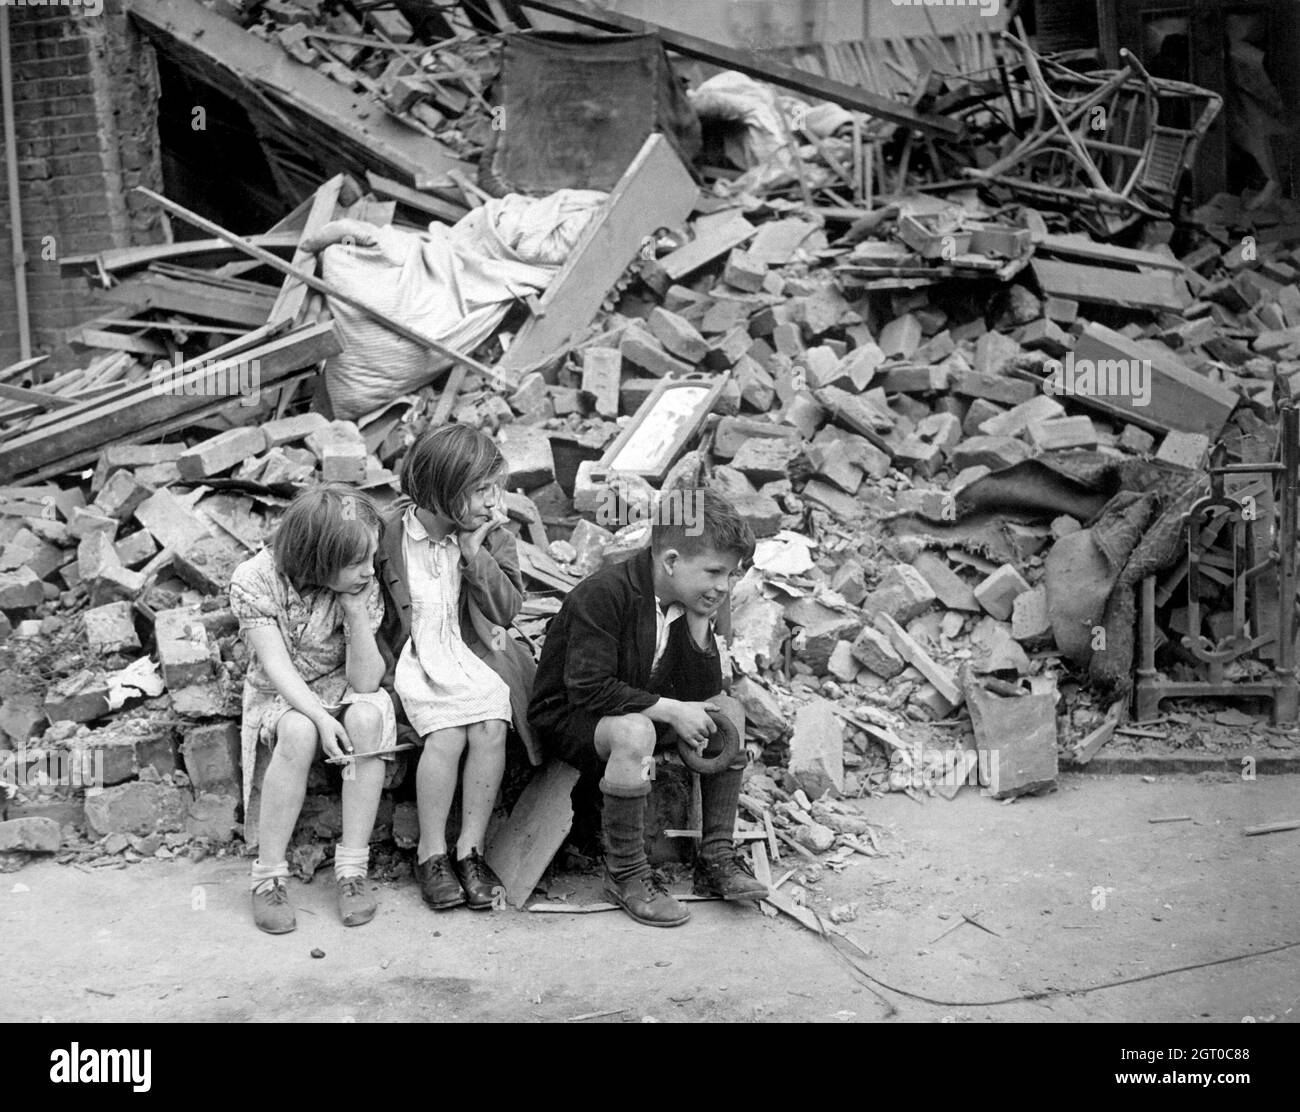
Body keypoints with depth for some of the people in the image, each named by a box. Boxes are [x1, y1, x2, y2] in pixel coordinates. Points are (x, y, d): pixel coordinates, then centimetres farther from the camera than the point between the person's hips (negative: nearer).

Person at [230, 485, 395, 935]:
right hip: (279, 695, -2)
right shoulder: (254, 581, -20)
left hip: (339, 688, 2)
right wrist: (321, 718, -38)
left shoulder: (363, 588, -15)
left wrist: (356, 611, -31)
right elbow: (276, 664, -23)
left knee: (368, 717, -33)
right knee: (298, 733, -36)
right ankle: (268, 877, -24)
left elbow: (365, 682, -19)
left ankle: (352, 869, -26)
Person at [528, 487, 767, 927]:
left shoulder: (687, 602, -2)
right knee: (634, 731, -38)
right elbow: (588, 690, -31)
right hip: (566, 717, -8)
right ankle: (625, 874, -22)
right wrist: (670, 710, -29)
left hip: (637, 708, 8)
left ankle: (716, 857, -1)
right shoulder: (604, 595, -26)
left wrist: (700, 626, -17)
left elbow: (704, 693, -2)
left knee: (729, 711, -6)